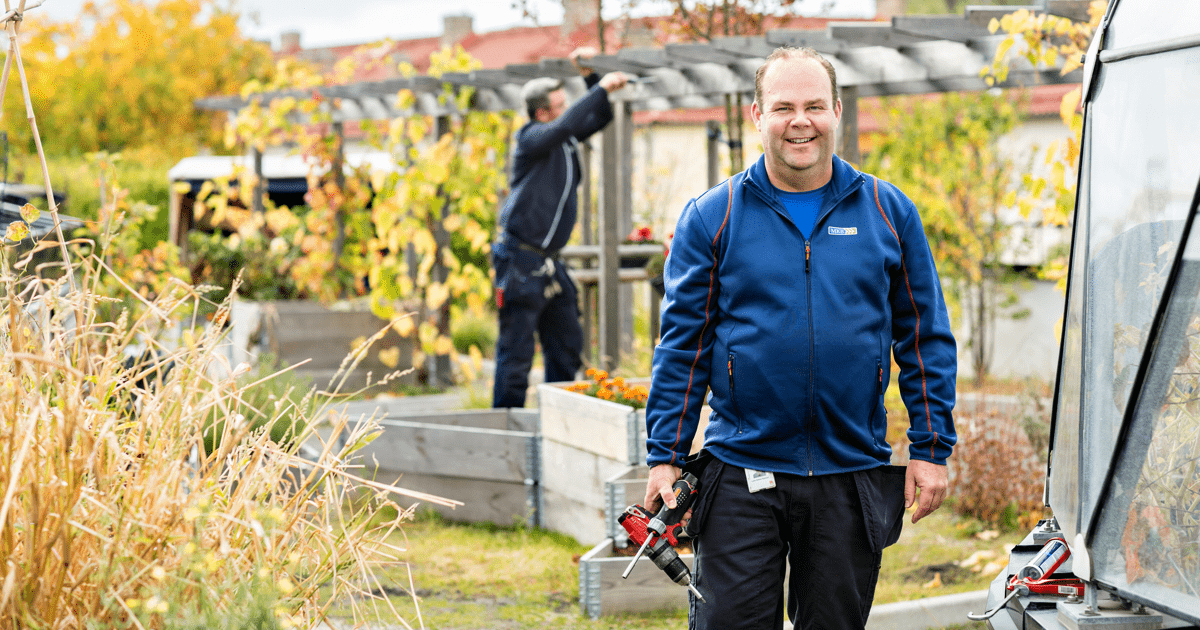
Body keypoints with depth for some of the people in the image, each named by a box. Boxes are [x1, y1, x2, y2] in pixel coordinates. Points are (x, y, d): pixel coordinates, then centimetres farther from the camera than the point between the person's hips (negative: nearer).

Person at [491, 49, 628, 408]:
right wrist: (601, 88, -23)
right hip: (520, 260, -9)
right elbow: (566, 126, -29)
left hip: (550, 263, 9)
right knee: (516, 348, -7)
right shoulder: (532, 138, -11)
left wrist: (589, 76, 7)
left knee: (567, 344, 12)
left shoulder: (565, 138, 12)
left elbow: (600, 118, 22)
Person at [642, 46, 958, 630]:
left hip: (852, 475, 1)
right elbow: (683, 346, 3)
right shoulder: (711, 217, 2)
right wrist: (665, 456, -2)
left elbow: (925, 339, 8)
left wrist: (930, 449, 2)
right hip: (741, 475, -1)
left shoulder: (888, 212, 6)